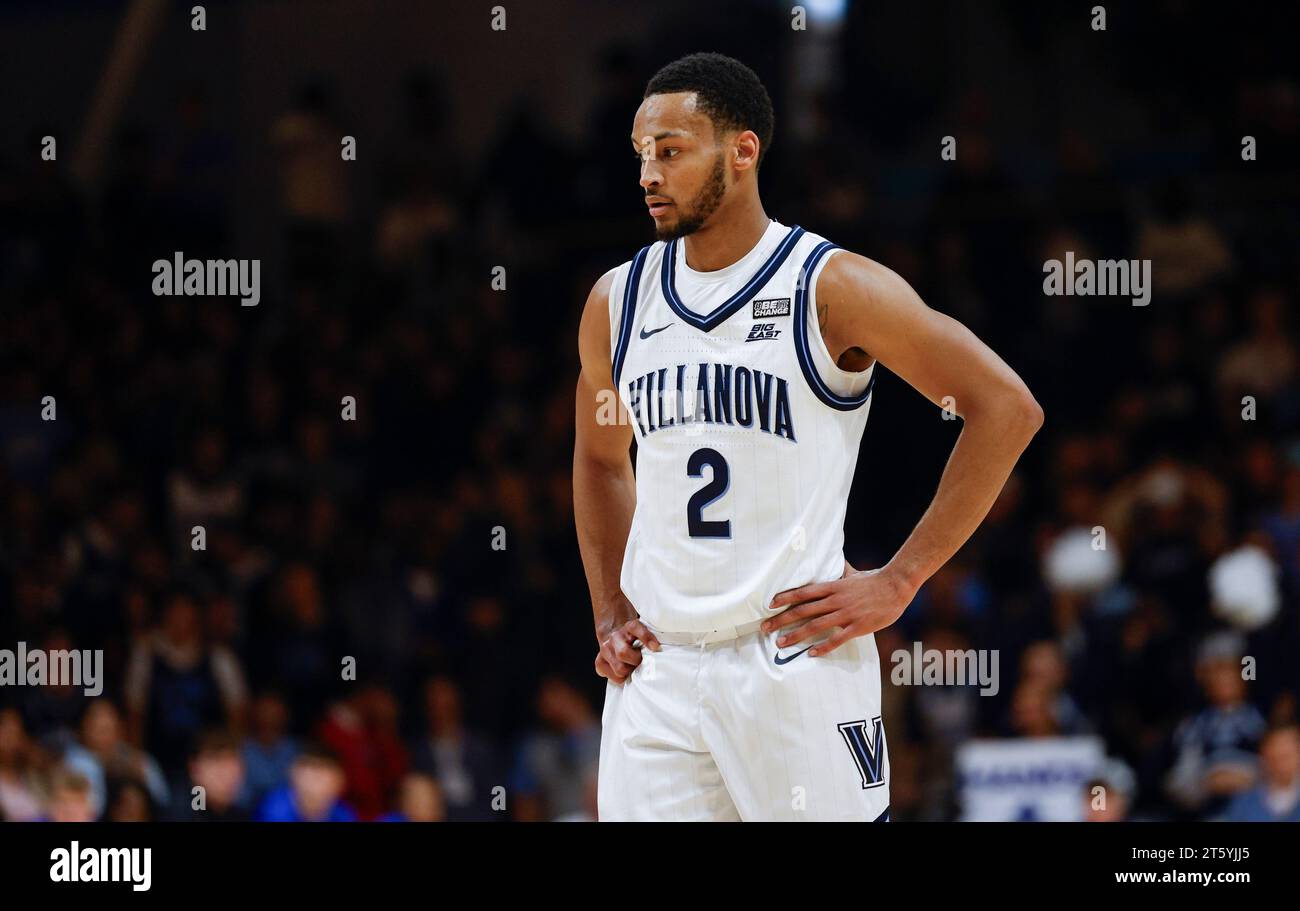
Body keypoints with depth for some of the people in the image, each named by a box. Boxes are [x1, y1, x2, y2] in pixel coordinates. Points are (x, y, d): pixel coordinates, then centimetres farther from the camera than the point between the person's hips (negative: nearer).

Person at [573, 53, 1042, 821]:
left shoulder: (832, 289, -6)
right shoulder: (617, 302, 10)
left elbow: (1007, 409, -7)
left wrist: (899, 581, -9)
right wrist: (610, 616, 16)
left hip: (797, 661, -5)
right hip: (659, 667, 5)